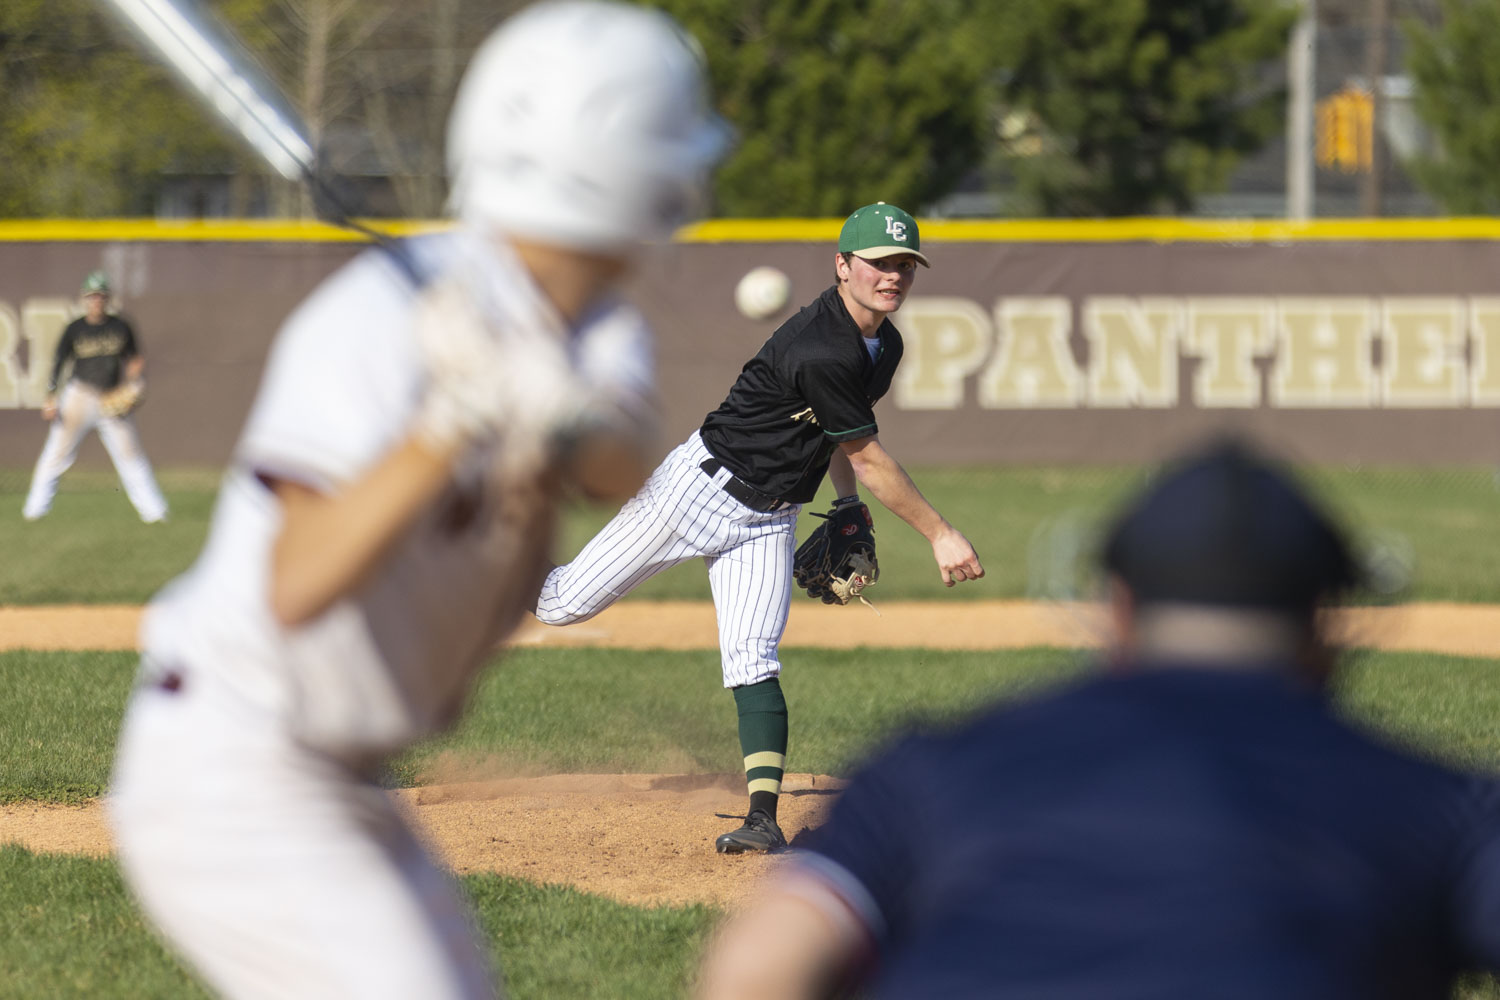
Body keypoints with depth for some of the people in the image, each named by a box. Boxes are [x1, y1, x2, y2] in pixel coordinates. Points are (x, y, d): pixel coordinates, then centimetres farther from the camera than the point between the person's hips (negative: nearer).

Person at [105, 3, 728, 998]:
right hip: (232, 778, -9)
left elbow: (627, 477, -20)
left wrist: (564, 430, -43)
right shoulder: (377, 319, -23)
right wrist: (454, 425, -46)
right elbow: (296, 588, -34)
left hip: (338, 787, 9)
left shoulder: (599, 335, 2)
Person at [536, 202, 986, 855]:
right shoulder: (821, 349, -27)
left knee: (753, 660, -11)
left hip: (767, 520, 7)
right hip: (702, 487, -7)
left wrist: (849, 509, 13)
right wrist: (939, 535, -12)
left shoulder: (885, 345, 4)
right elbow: (868, 458, -19)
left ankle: (764, 817, -16)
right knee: (563, 605, -2)